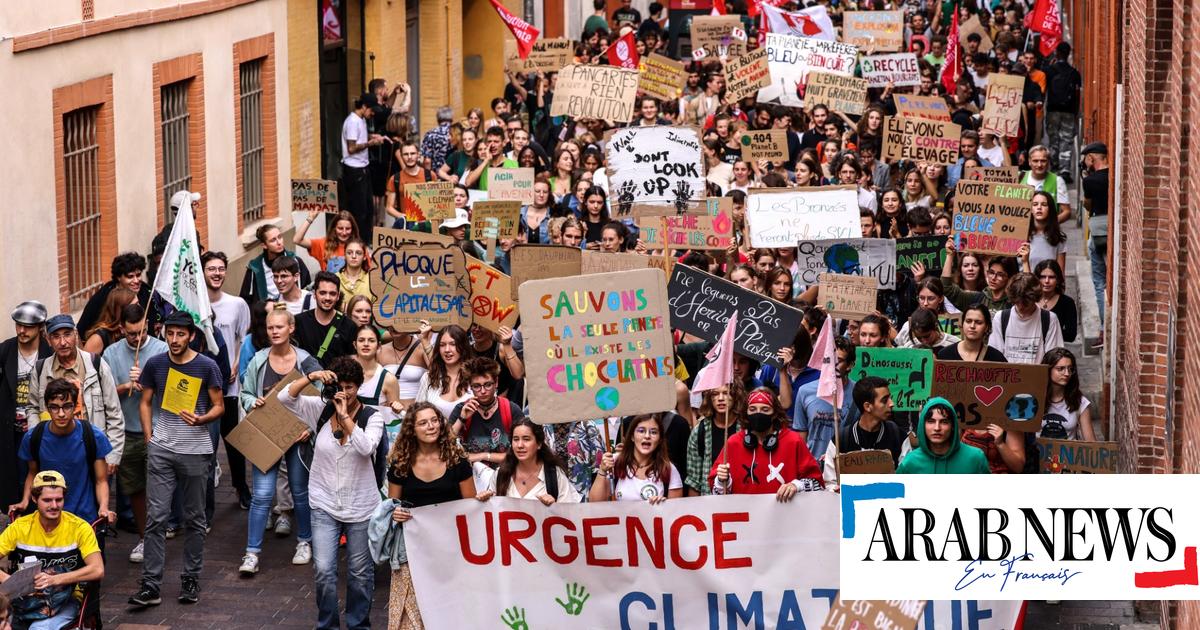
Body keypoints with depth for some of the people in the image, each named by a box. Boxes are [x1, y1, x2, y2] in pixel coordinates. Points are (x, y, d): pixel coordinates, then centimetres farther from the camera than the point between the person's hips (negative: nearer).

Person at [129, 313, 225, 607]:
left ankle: (191, 580, 19)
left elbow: (219, 407, 2)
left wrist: (199, 420, -19)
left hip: (196, 451, -1)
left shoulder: (207, 367, -3)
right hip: (161, 450, 1)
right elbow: (146, 403, 13)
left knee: (194, 519, 8)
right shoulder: (155, 365, 3)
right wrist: (149, 438, 3)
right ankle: (150, 585, -5)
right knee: (156, 517, -5)